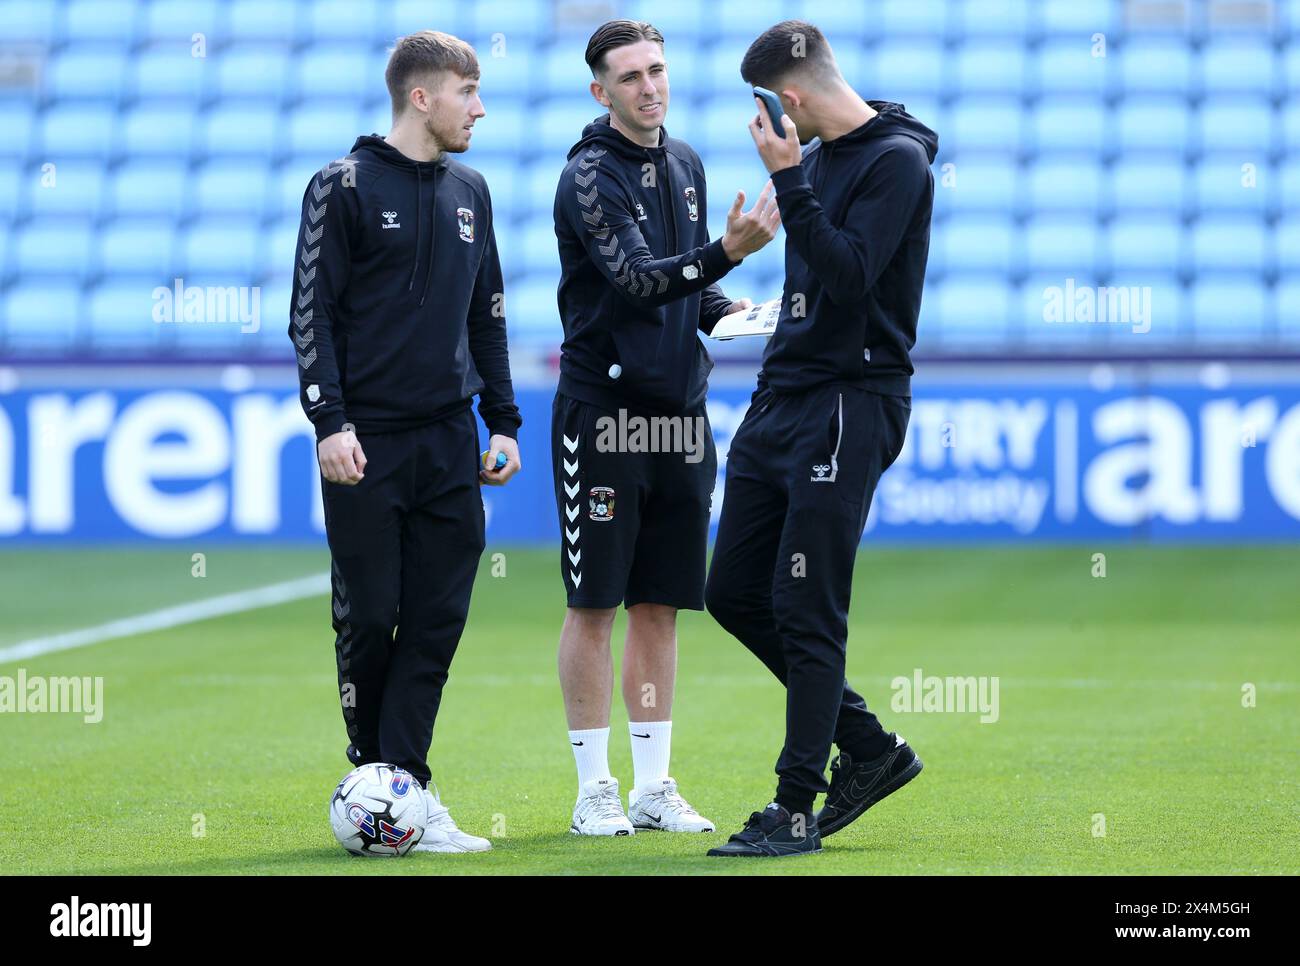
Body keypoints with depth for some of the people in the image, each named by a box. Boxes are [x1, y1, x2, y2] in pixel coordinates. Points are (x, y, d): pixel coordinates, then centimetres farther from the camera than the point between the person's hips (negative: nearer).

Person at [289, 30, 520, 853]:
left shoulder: (469, 192, 14)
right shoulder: (347, 187, -3)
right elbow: (312, 314, -6)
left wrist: (503, 421, 15)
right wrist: (331, 422, -14)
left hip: (450, 442, 5)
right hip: (369, 443, -5)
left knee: (438, 619, -1)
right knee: (370, 618, -1)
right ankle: (375, 774, 14)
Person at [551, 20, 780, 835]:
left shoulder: (684, 165, 12)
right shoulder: (590, 176, -10)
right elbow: (636, 277, -24)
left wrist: (723, 308, 2)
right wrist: (727, 254, -37)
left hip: (680, 415, 6)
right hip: (602, 410, -6)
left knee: (660, 607, 9)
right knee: (594, 606, -2)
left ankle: (653, 787, 14)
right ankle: (595, 789, 5)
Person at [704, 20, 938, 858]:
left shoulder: (897, 161, -11)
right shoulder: (820, 159, 14)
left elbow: (849, 276, -22)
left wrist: (790, 184, -21)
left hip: (850, 403, -9)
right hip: (781, 399, 9)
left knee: (805, 609, -9)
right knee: (736, 592, 9)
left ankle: (797, 810, -3)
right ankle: (870, 748, 20)